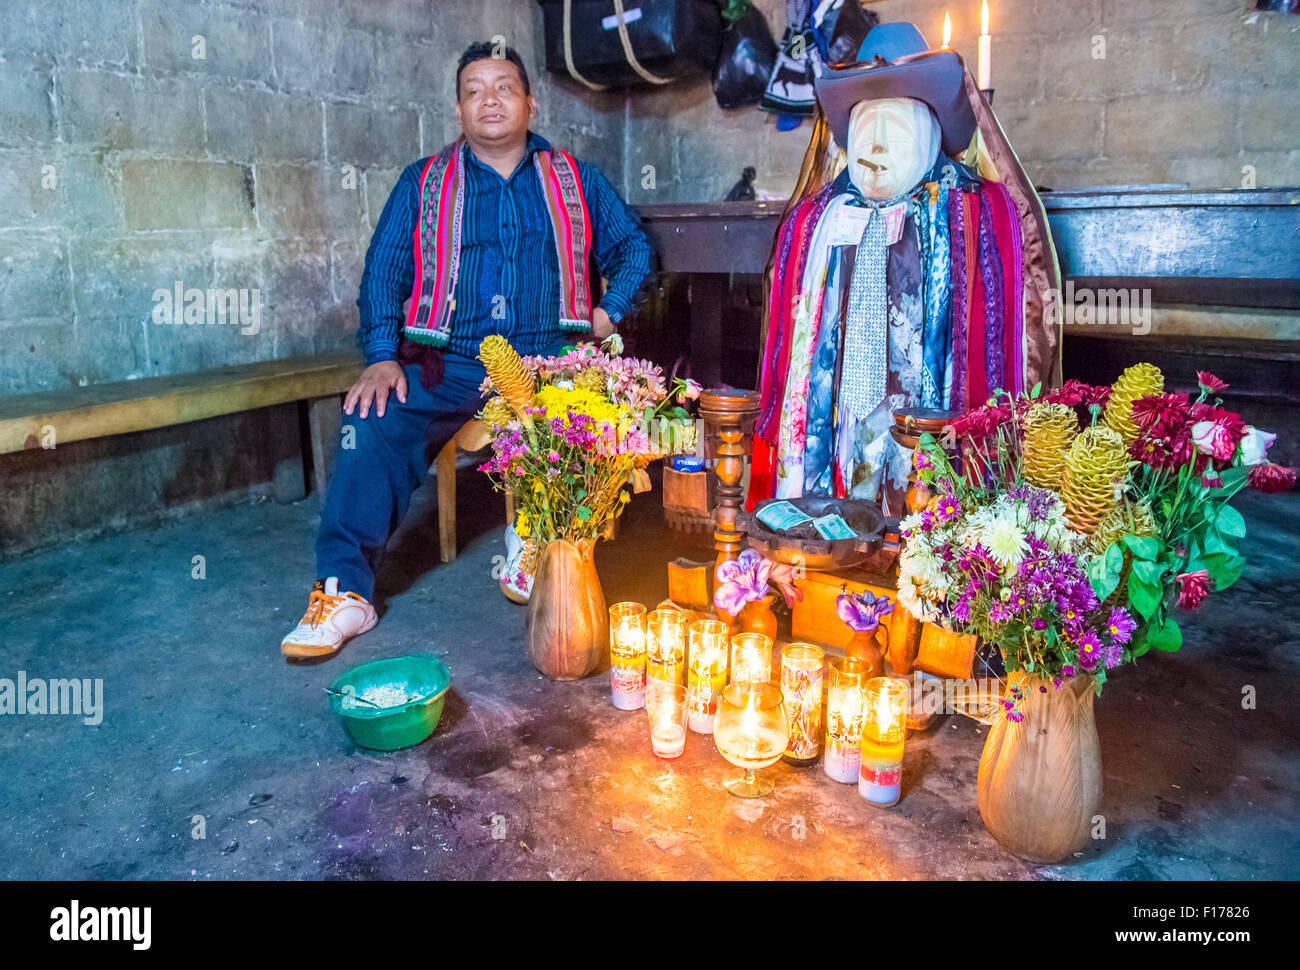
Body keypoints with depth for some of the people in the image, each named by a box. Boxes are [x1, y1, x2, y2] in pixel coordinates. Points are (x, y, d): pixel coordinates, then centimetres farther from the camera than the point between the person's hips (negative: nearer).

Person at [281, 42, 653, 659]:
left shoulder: (575, 182, 17)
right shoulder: (423, 184, 16)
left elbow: (633, 248, 22)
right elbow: (383, 272, 8)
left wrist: (609, 311, 4)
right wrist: (382, 356, -8)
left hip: (548, 362, 0)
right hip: (450, 365, 1)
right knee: (375, 418, -27)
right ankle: (345, 591, -21)